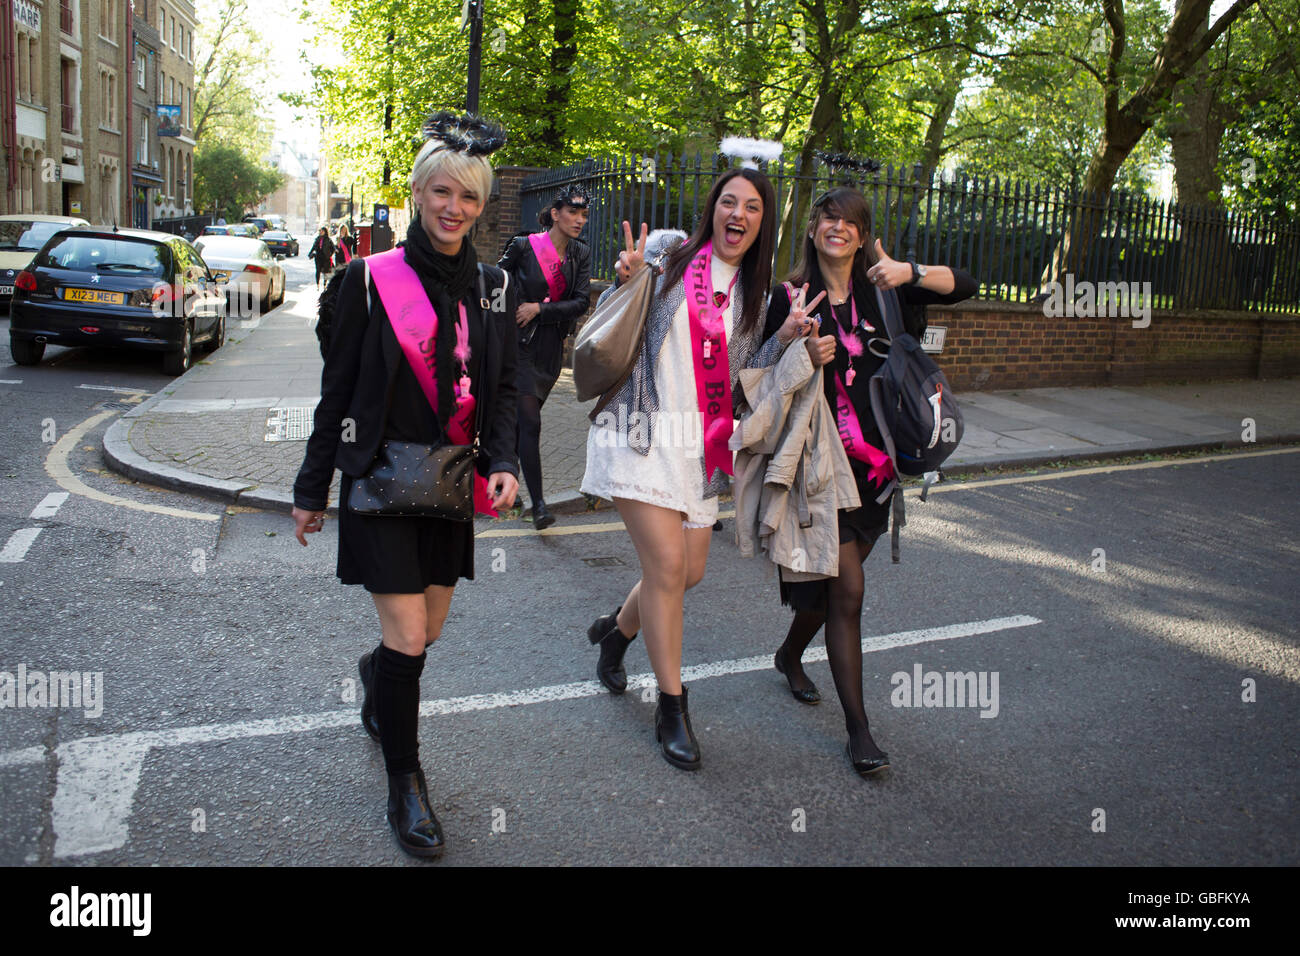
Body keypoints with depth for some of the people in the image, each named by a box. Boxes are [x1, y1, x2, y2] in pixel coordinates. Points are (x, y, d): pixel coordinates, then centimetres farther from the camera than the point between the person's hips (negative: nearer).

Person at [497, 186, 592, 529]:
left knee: (523, 418, 16)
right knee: (530, 423, -12)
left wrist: (539, 309, -13)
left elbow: (582, 302, -4)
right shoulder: (523, 246, -7)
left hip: (553, 347, 5)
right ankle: (538, 504, -12)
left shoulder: (580, 255, 5)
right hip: (521, 344, -5)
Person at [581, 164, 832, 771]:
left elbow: (739, 373, 10)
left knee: (689, 572, 10)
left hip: (697, 440, 6)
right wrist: (628, 279, -17)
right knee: (667, 563, -12)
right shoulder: (672, 255, -2)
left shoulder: (752, 290, 11)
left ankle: (618, 630, 41)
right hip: (641, 428, -6)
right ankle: (672, 709, 3)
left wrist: (785, 338, -3)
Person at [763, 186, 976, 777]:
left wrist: (911, 273, -18)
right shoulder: (792, 298, -2)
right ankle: (858, 729, 3)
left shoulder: (879, 293, 5)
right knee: (847, 589, -7)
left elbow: (965, 285, 0)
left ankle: (789, 655, 46)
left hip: (874, 461, 4)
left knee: (830, 579, 17)